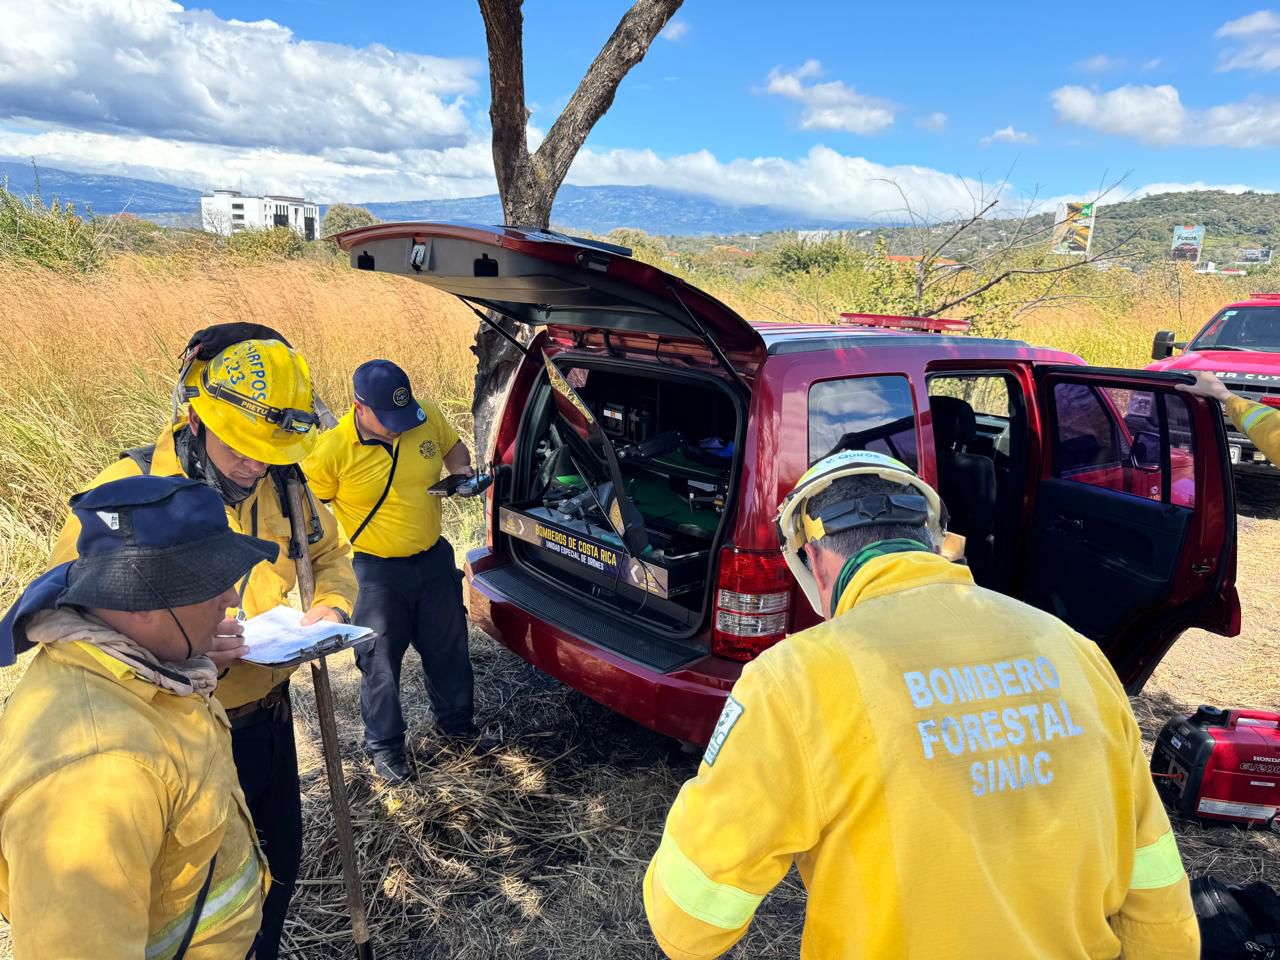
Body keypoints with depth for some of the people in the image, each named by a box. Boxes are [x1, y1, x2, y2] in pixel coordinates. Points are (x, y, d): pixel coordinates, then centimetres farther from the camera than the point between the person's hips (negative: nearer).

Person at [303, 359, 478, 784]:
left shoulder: (428, 418, -9)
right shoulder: (333, 450, -20)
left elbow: (452, 446, 12)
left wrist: (462, 470, -9)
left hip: (434, 557, 4)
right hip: (377, 571, -4)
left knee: (448, 647, 20)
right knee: (381, 661, 9)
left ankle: (455, 719, 44)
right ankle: (384, 747, 30)